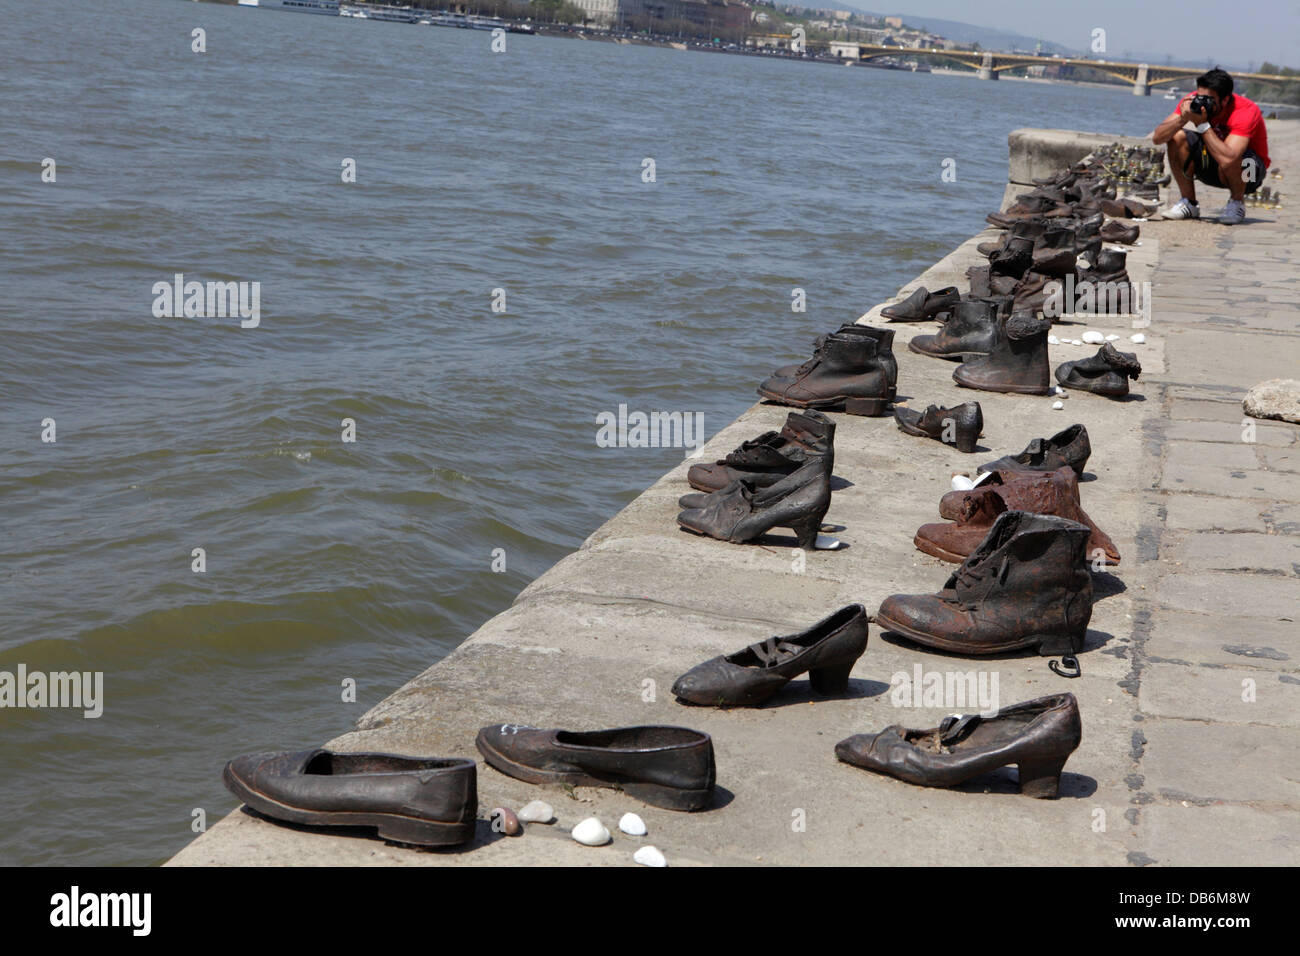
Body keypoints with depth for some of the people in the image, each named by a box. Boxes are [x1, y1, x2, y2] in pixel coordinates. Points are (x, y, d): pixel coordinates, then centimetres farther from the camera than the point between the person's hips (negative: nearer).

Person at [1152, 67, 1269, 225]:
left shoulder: (1245, 111, -31)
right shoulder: (1193, 101, -16)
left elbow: (1227, 158, -46)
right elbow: (1157, 138, -19)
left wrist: (1203, 124, -39)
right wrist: (1182, 119, -36)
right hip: (1213, 169, 5)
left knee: (1228, 161, -39)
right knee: (1177, 137, -18)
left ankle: (1237, 203, -6)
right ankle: (1189, 204, -6)